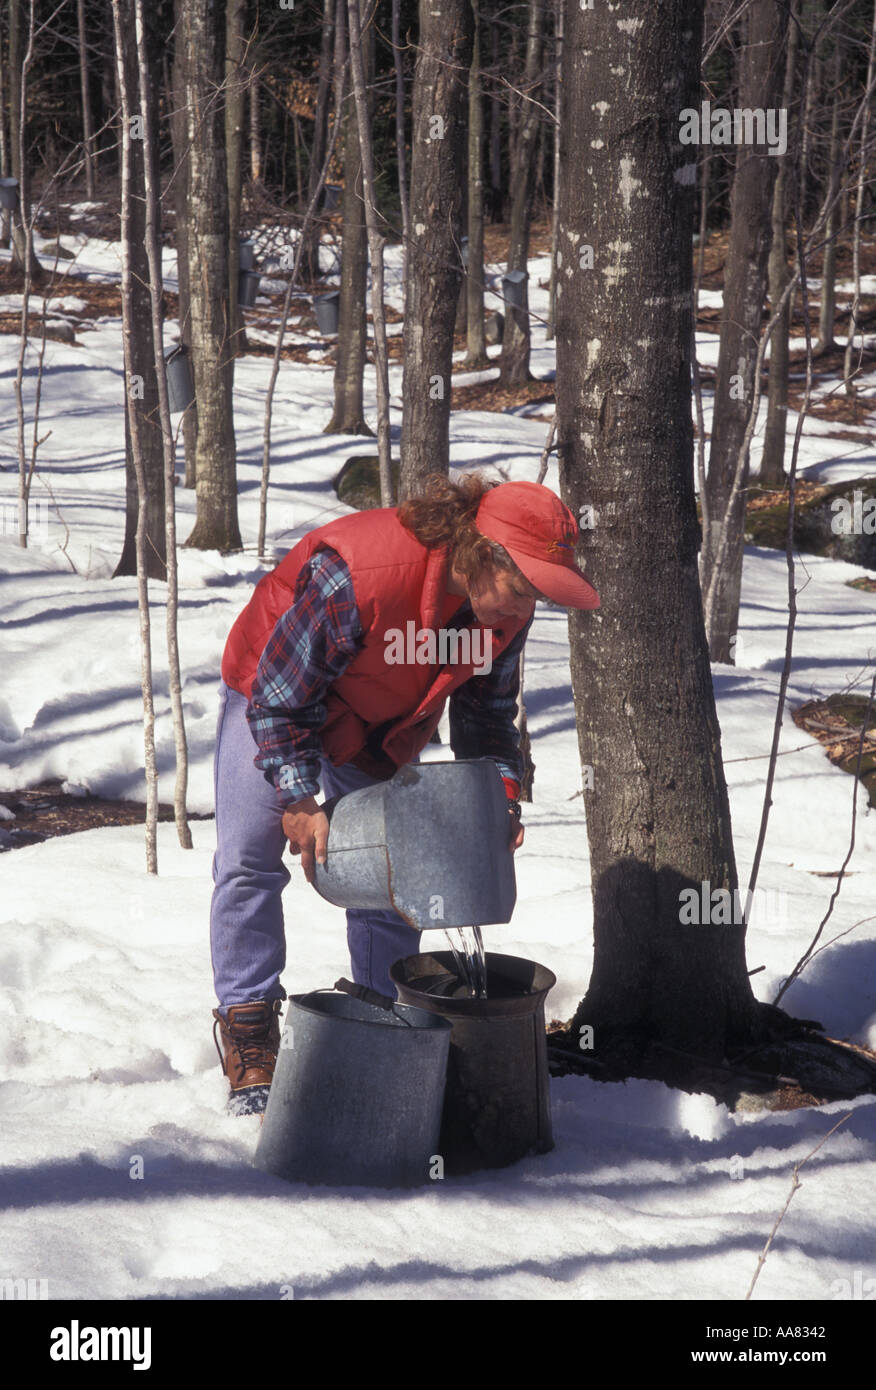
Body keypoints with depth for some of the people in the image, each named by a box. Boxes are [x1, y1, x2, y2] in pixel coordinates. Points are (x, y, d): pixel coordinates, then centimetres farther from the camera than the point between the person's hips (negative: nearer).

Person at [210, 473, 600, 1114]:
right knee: (249, 861, -11)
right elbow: (280, 692, -31)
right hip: (275, 691, -5)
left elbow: (487, 708, -2)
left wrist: (502, 790, -17)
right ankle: (250, 1044, -3)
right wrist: (300, 801, -32)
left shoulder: (508, 610, -21)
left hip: (386, 726, 5)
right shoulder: (355, 578, -42)